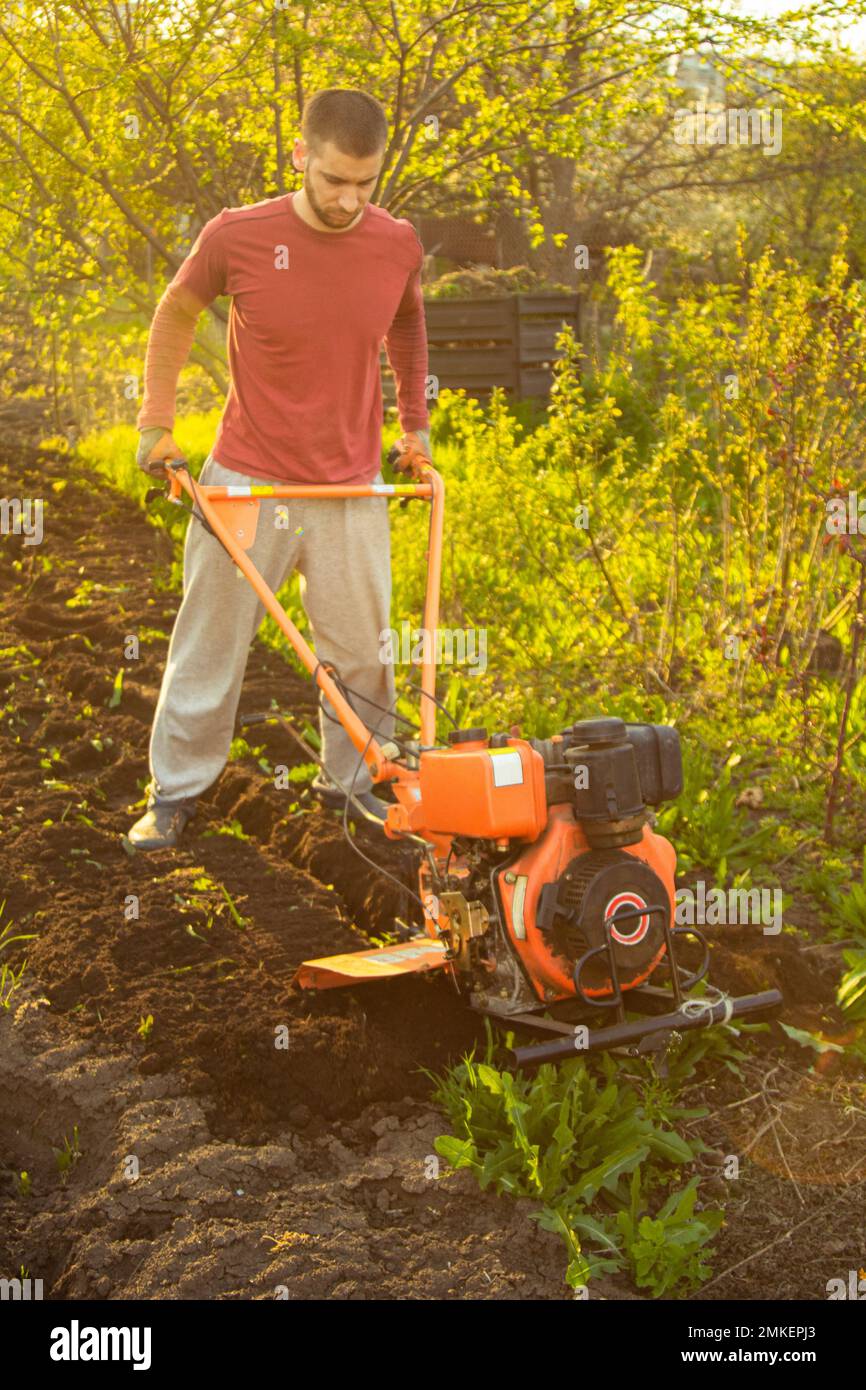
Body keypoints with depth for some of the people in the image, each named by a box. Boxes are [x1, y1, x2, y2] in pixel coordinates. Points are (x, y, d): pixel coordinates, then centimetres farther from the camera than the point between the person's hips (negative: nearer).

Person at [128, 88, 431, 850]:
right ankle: (175, 790, 21)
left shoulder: (399, 246, -5)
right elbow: (176, 312, 6)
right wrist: (157, 421, 3)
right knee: (210, 644, 7)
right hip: (244, 482, -2)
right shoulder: (238, 237, -12)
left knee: (360, 650, 9)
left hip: (351, 489, 2)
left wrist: (415, 422, 17)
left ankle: (353, 778, 29)